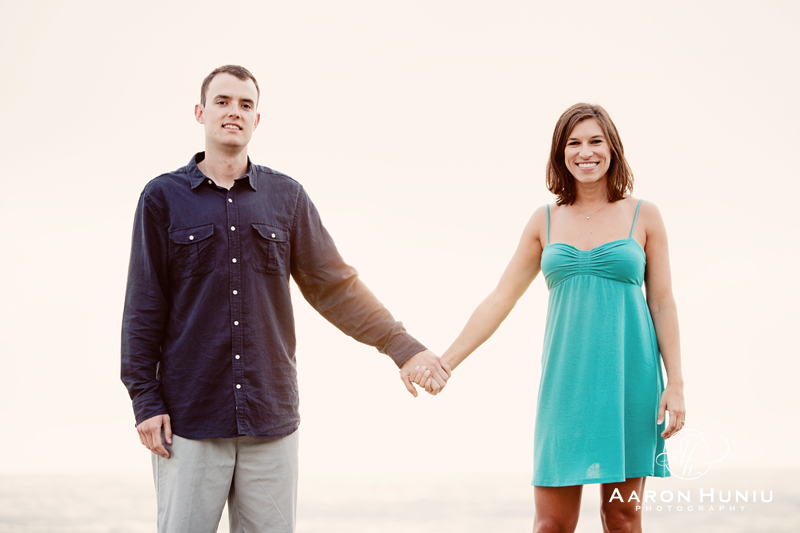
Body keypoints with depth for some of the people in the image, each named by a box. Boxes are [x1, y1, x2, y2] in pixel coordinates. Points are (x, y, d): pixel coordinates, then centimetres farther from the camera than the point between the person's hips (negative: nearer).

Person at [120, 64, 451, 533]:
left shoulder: (286, 197, 9)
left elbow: (336, 287, 8)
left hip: (271, 421, 2)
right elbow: (143, 308, 3)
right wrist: (146, 400, -3)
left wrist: (403, 346, -1)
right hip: (189, 419, -2)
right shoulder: (163, 197, 4)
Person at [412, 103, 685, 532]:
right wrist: (445, 362, 4)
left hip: (630, 379, -1)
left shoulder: (644, 217, 5)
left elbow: (663, 304, 4)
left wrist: (675, 384, -2)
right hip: (566, 379, 1)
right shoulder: (545, 222, 9)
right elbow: (500, 299, 10)